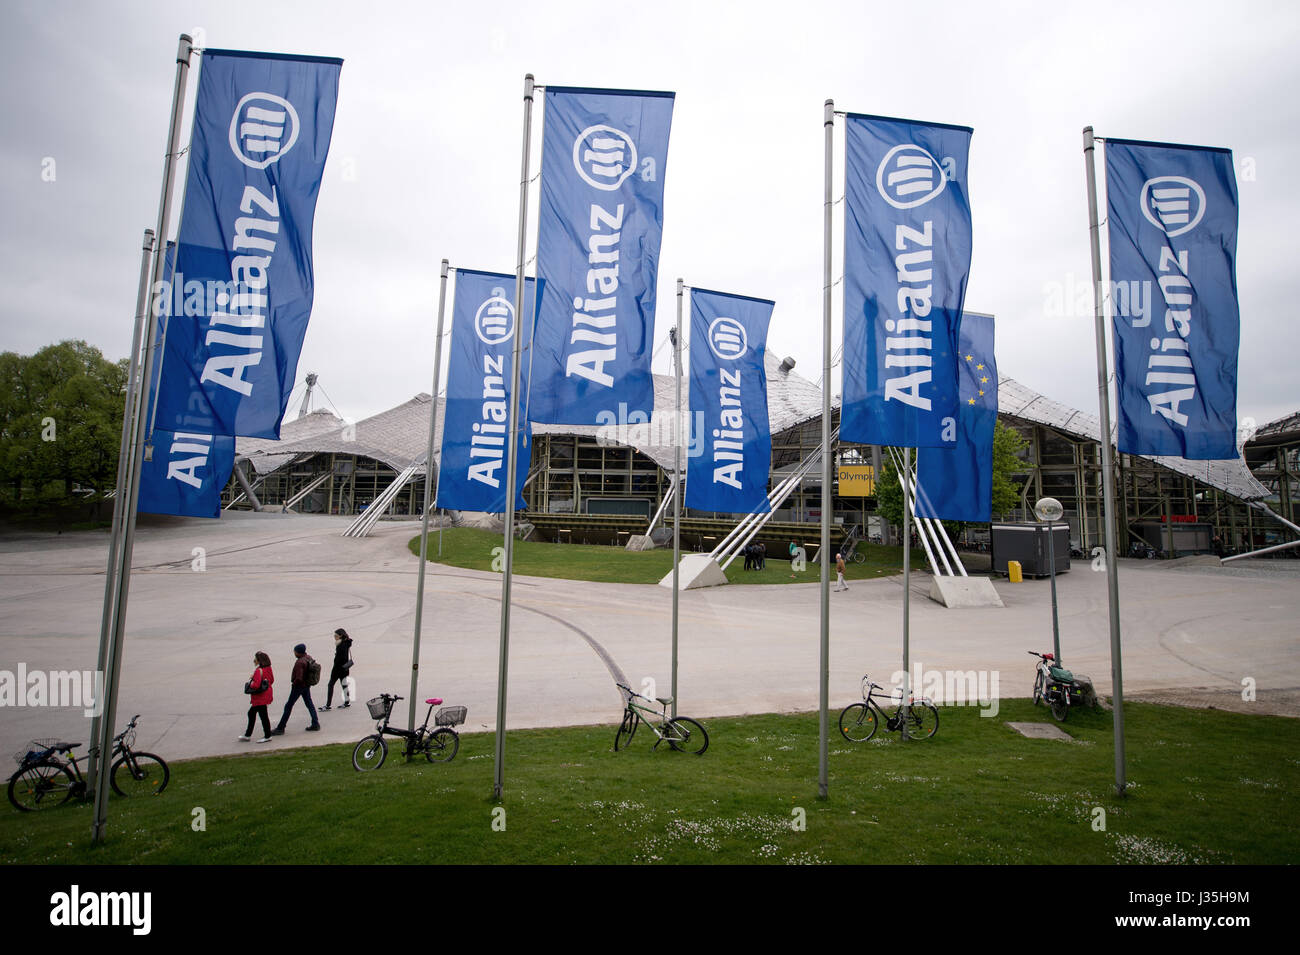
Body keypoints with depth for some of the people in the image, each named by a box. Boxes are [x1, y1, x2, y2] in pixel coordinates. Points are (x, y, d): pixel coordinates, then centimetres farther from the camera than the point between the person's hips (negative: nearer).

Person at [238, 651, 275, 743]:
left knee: (263, 715, 1)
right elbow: (272, 680, 13)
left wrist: (250, 683, -9)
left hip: (260, 698, -10)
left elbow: (256, 685, -30)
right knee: (251, 713, 21)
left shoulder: (259, 671, -24)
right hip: (266, 694, 10)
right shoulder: (268, 668, 3)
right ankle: (248, 735, 31)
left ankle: (267, 736, 12)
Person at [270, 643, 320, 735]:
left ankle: (280, 728, 9)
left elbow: (299, 678, -29)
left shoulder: (299, 662, -26)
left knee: (288, 706, 2)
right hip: (307, 685, 9)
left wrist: (294, 682, -11)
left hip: (298, 686, -9)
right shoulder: (308, 658, 1)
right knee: (309, 704, 16)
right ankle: (315, 724, 18)